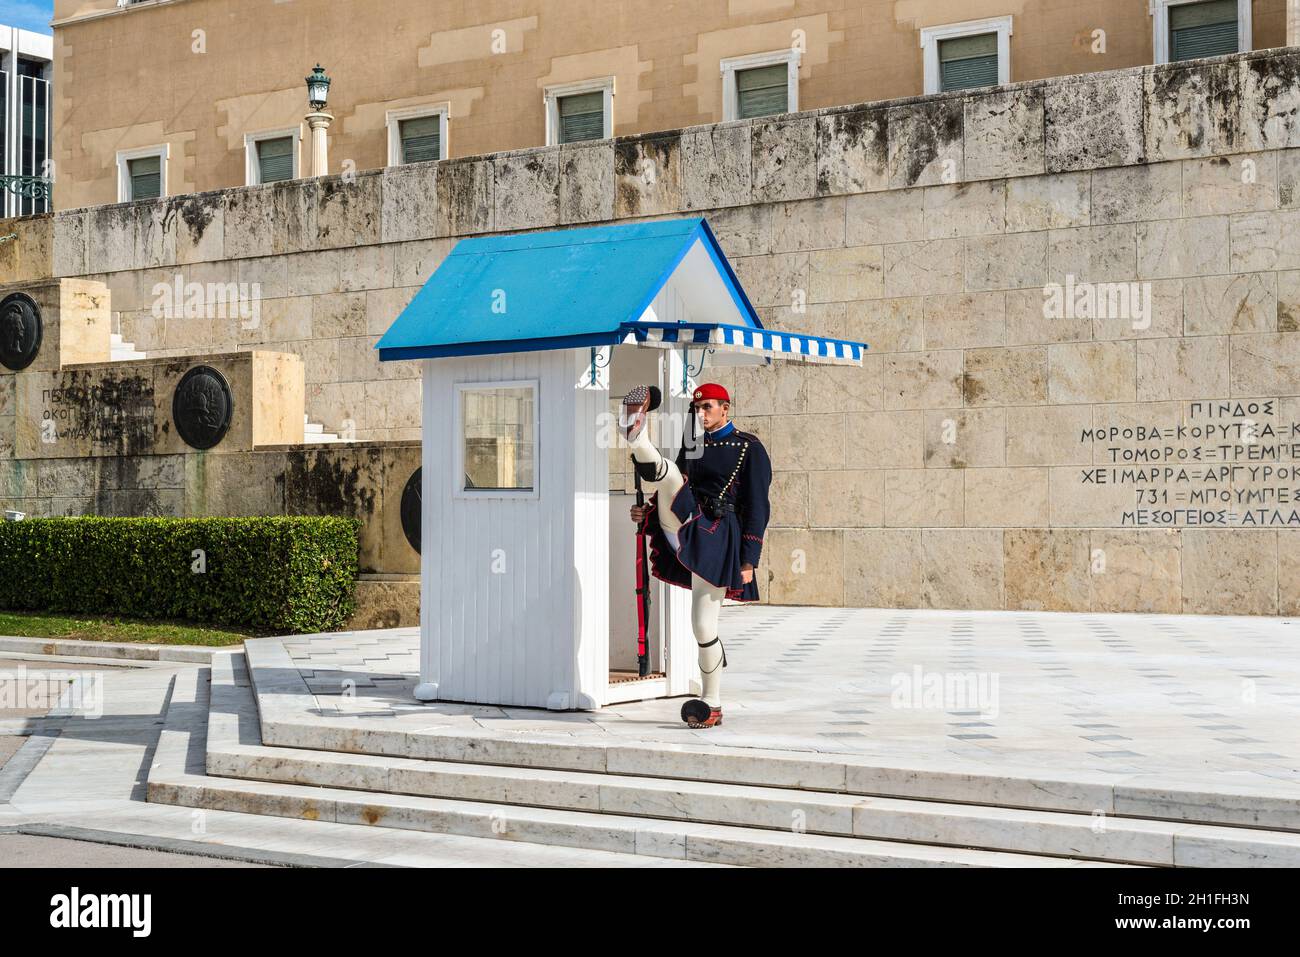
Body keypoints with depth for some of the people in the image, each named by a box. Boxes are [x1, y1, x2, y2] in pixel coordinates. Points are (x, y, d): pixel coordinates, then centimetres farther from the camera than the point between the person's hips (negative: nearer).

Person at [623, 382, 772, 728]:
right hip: (682, 529, 5)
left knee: (704, 627, -4)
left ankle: (711, 705, 8)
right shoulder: (692, 448, 19)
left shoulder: (749, 449, 1)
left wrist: (748, 561, -11)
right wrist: (648, 513, 2)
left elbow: (757, 508, -4)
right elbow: (675, 490, 24)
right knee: (666, 473, -21)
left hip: (716, 538, -5)